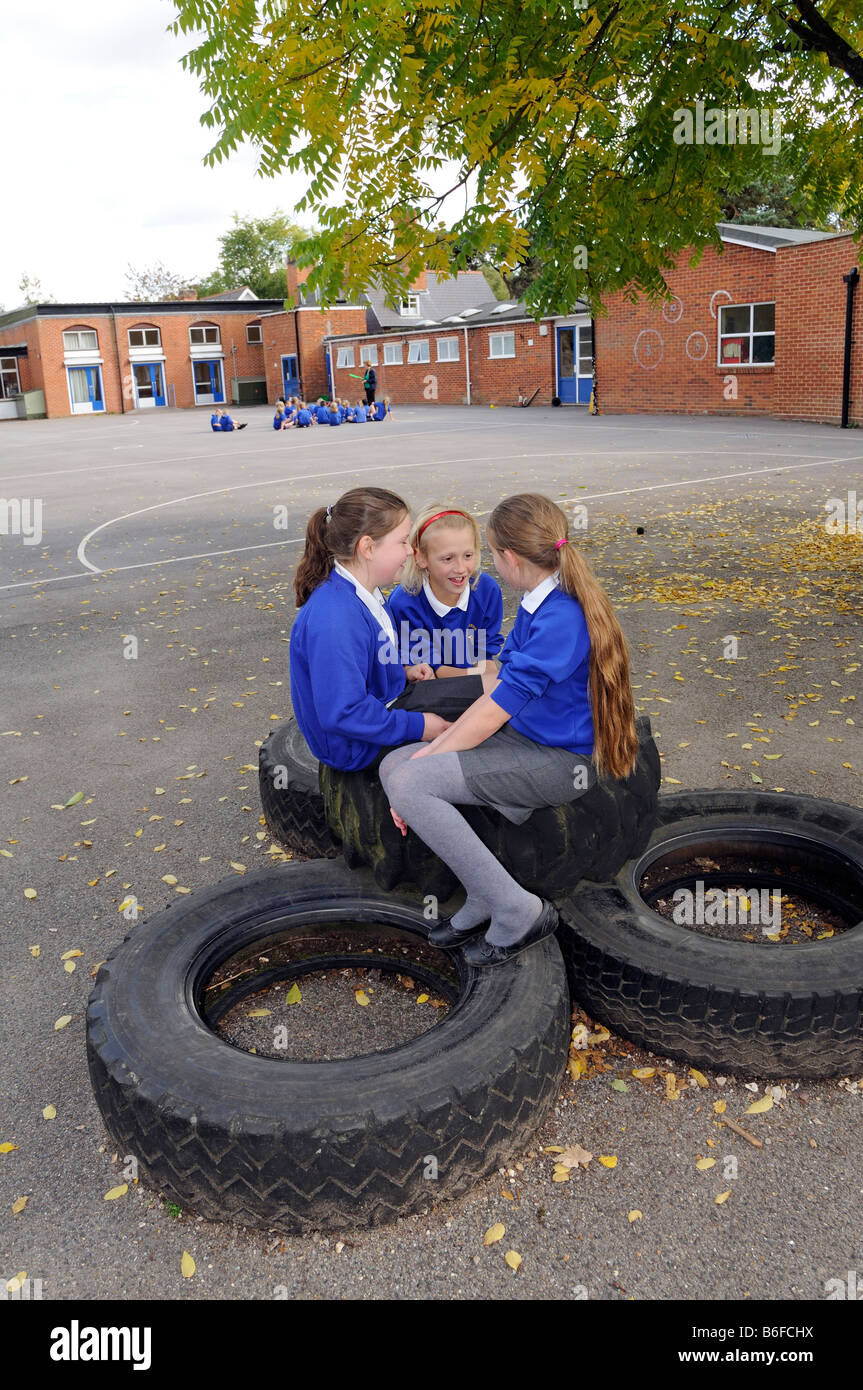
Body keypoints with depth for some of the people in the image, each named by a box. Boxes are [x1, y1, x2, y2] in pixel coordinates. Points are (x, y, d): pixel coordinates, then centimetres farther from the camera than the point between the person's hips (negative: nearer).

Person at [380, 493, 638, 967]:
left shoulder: (561, 620, -23)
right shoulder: (538, 604, 7)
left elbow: (491, 716, -20)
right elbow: (497, 689, 8)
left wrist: (424, 760, -11)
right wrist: (433, 749, 0)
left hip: (561, 761, -9)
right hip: (524, 736, 10)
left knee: (407, 782, -21)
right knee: (394, 763, -3)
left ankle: (516, 911, -11)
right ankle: (485, 898, 3)